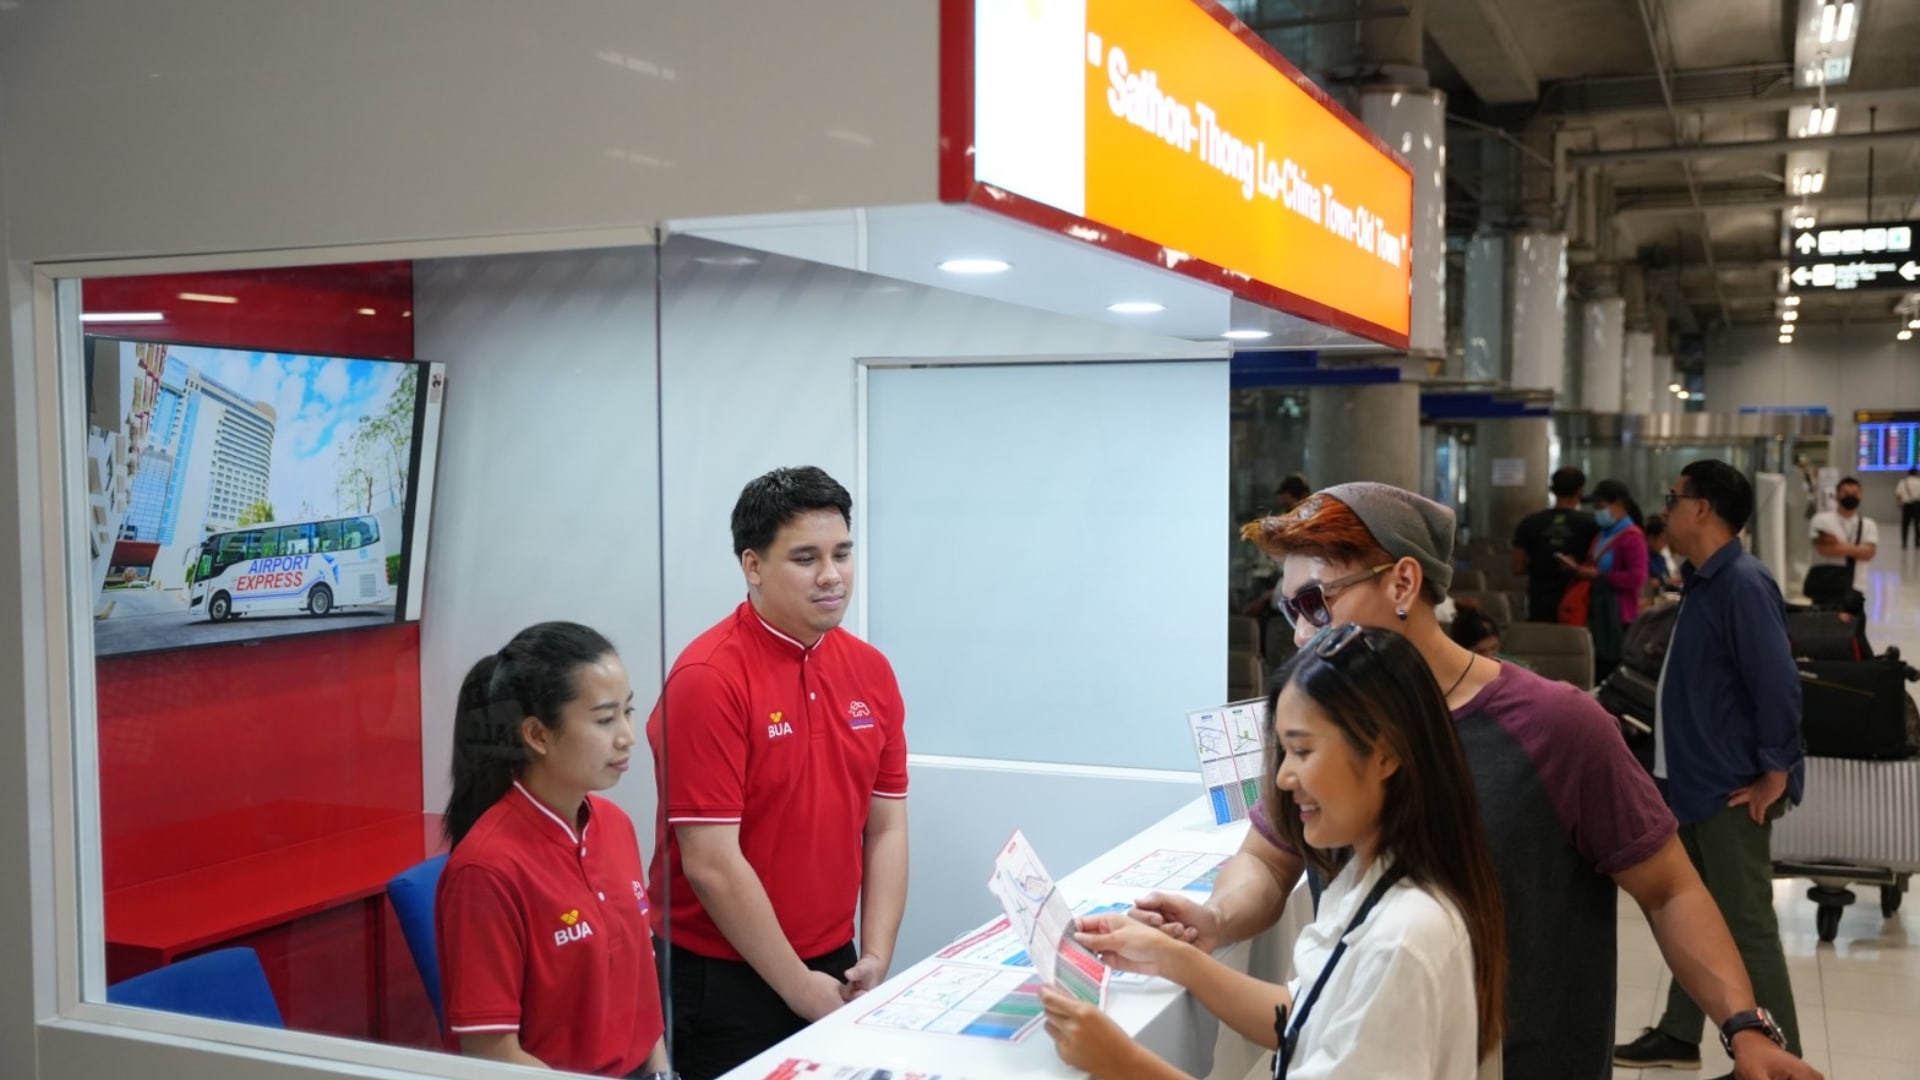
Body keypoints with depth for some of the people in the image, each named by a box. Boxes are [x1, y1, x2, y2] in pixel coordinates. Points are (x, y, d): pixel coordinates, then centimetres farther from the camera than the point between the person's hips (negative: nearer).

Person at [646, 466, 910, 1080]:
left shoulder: (871, 672, 2)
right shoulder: (708, 679, -17)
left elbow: (885, 828, 6)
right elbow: (711, 863, -19)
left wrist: (875, 959, -3)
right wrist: (798, 987, -13)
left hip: (835, 968, 6)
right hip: (723, 980, -6)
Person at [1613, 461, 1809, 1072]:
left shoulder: (1742, 584, -19)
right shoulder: (1706, 583, 12)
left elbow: (1778, 685, -24)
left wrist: (1774, 776, -19)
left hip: (1731, 789, -10)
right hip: (1695, 781, 10)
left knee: (1746, 927, -2)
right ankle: (1679, 1036, 30)